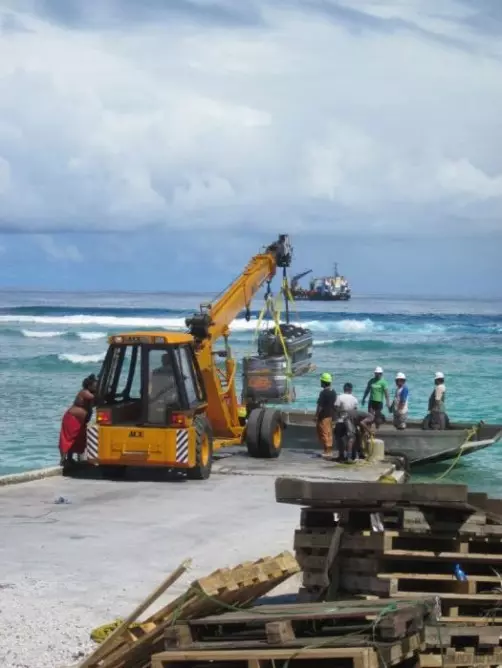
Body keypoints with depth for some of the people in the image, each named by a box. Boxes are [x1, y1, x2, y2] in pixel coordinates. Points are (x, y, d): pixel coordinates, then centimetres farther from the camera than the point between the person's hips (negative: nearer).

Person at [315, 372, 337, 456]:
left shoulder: (323, 393, -18)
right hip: (331, 415, 8)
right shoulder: (333, 392, 8)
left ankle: (327, 451, -5)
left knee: (323, 433, -3)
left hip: (323, 416, -8)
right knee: (329, 433, 14)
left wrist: (316, 416, -13)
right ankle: (330, 450, 17)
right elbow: (335, 404, 14)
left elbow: (320, 406, -19)